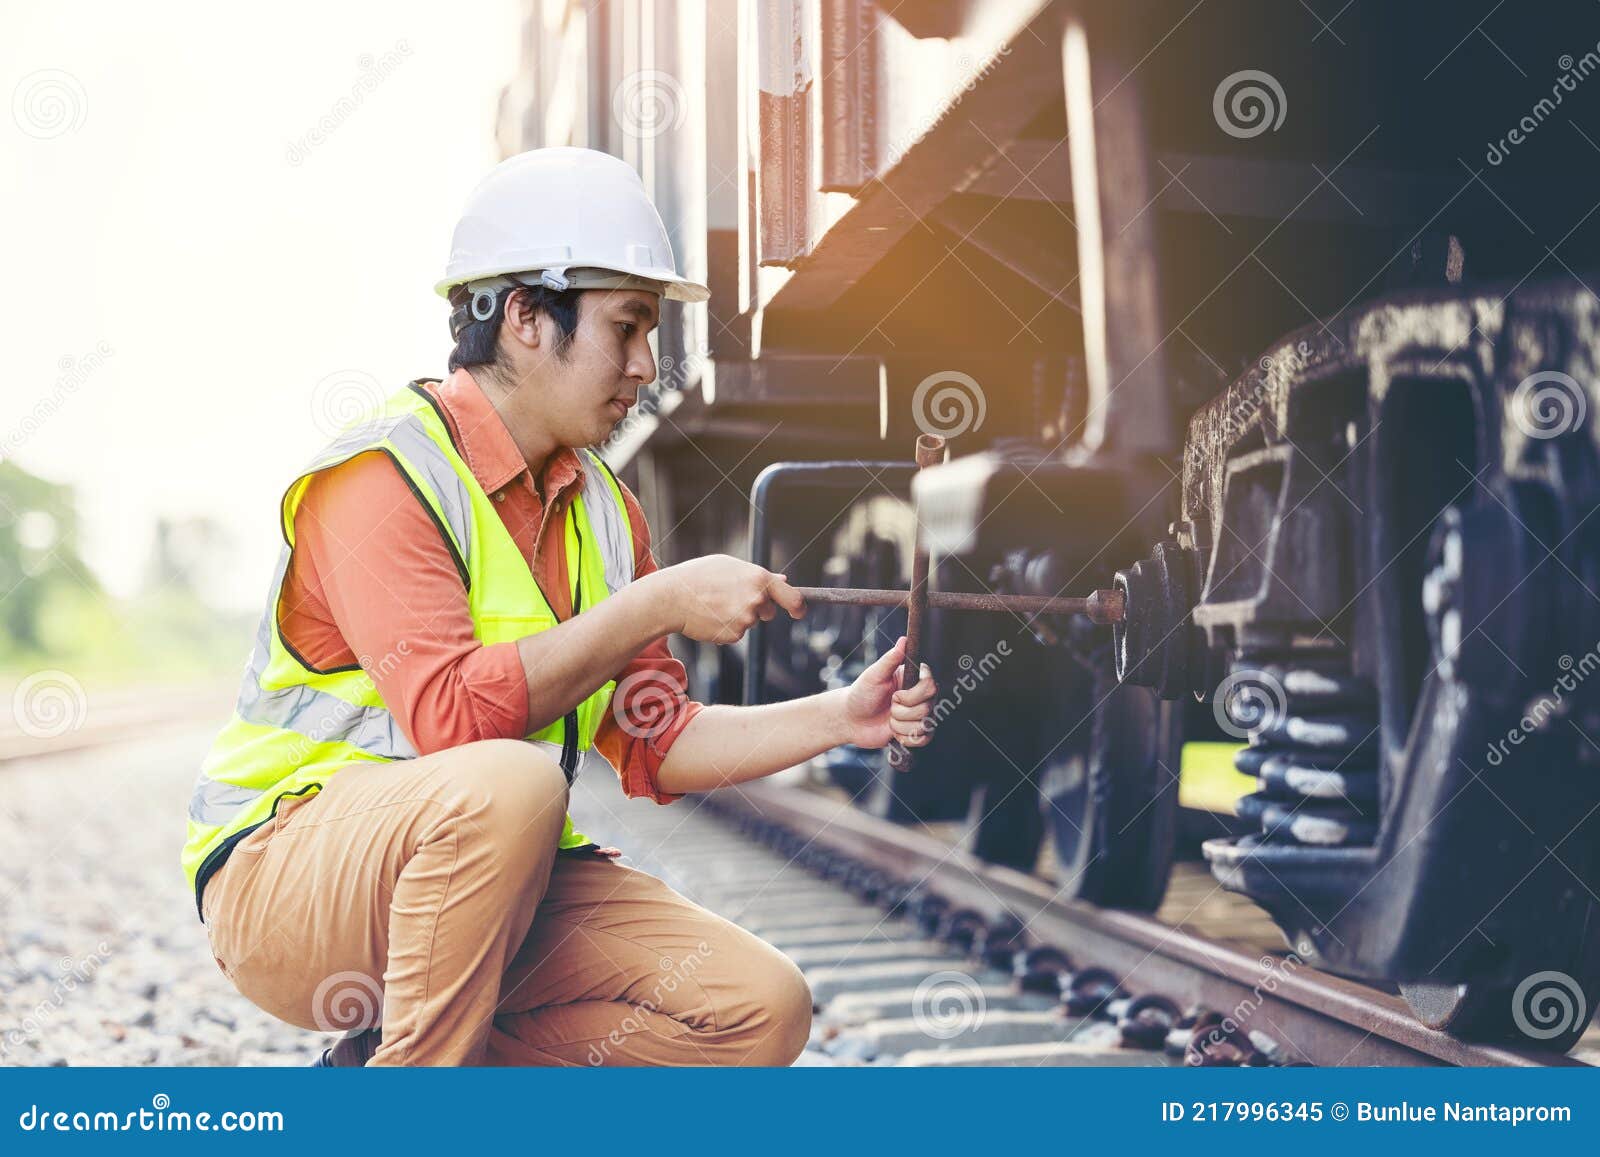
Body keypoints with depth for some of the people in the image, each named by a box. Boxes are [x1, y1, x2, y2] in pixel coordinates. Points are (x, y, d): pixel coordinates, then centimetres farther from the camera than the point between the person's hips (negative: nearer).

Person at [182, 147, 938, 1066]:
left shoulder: (605, 510, 9)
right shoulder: (381, 474, -16)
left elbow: (653, 744, 9)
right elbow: (452, 713, -29)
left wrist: (835, 718, -4)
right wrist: (660, 603, -25)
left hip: (489, 881, 8)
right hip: (282, 875, -7)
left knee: (762, 1009, -8)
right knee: (511, 781, -38)